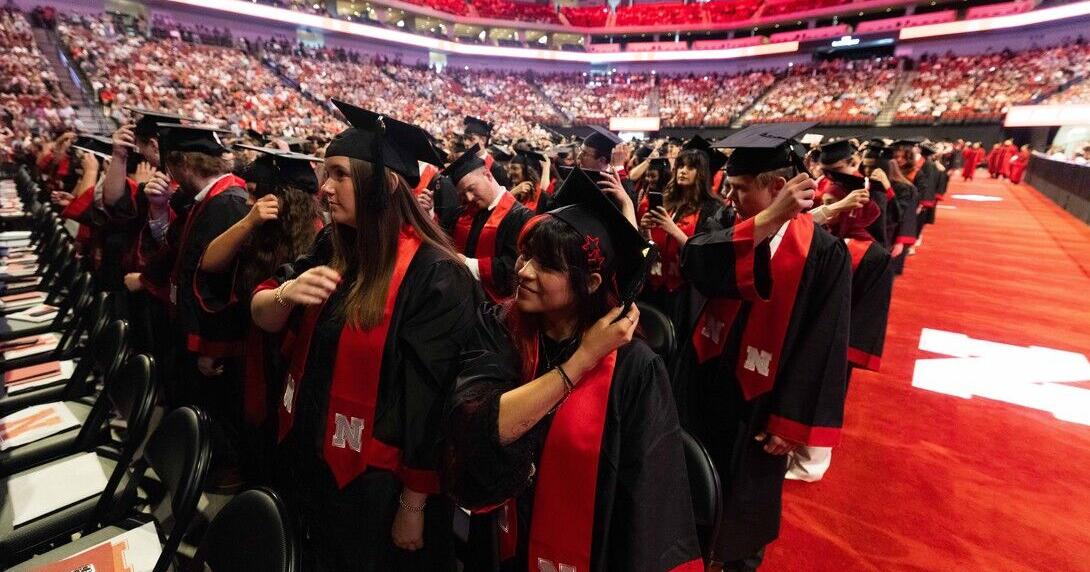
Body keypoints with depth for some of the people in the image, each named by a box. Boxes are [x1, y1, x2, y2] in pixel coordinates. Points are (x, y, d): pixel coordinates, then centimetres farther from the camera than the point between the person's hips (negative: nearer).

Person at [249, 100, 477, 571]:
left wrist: (415, 505, -16)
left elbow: (431, 400, -22)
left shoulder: (434, 276, -25)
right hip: (307, 462, 7)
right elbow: (261, 315, 2)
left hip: (375, 485, -7)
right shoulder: (331, 249, 0)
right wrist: (285, 294, -21)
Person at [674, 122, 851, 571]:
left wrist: (792, 422, -15)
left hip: (760, 399, -5)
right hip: (709, 385, 5)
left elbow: (822, 345, -16)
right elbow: (693, 261, -25)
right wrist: (766, 220, -35)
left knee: (744, 500, 18)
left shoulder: (823, 253, -17)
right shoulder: (737, 231, -3)